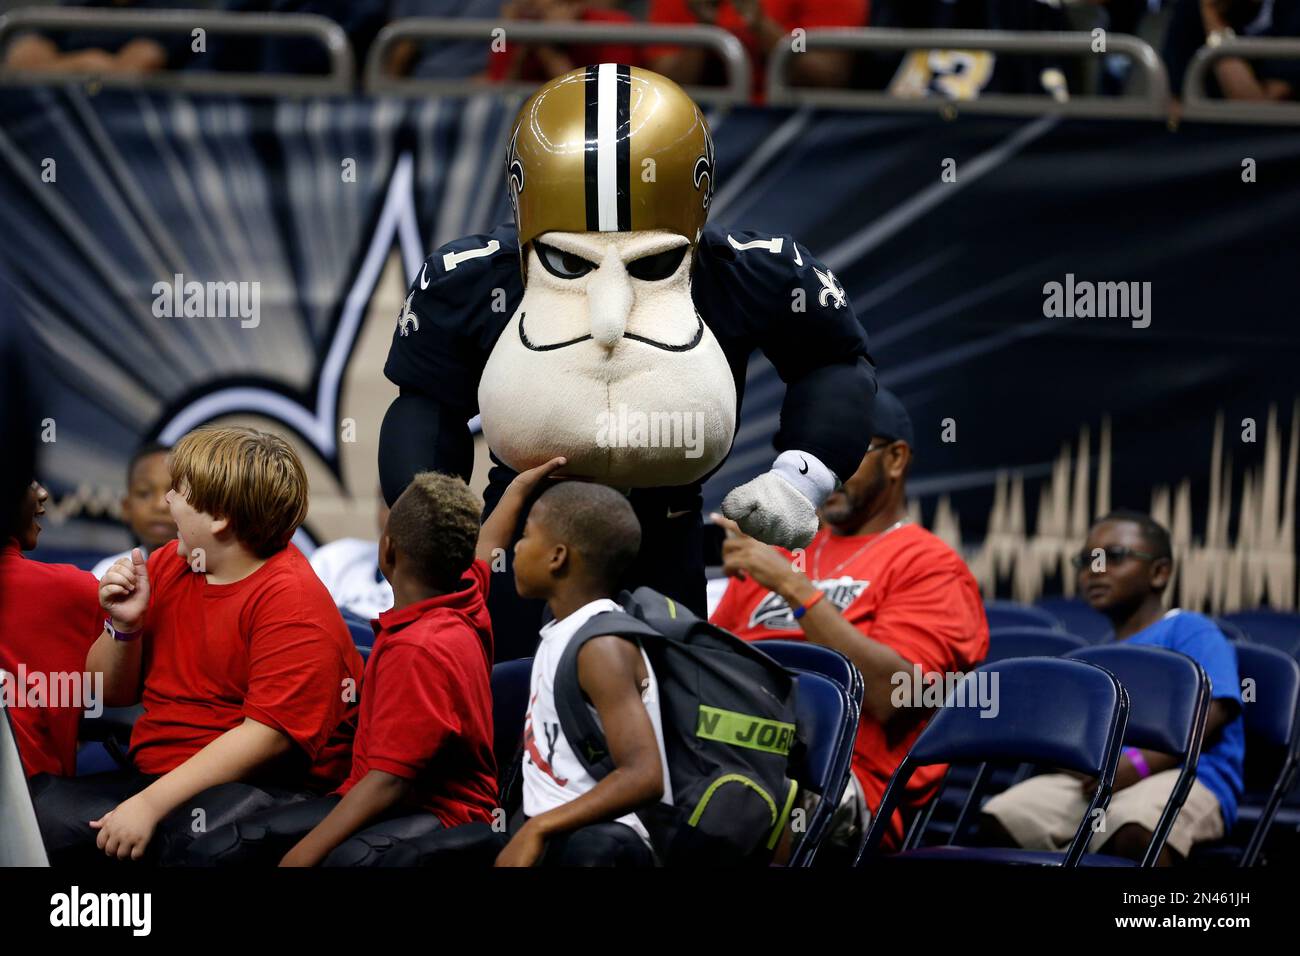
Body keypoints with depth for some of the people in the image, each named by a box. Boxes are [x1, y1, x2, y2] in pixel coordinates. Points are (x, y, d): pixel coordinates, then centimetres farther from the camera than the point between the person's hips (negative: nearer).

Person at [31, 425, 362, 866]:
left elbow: (269, 734, -19)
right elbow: (112, 694, 22)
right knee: (42, 815, -22)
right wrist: (124, 626, -1)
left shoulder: (291, 598, -10)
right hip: (156, 773, 6)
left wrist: (150, 804, -24)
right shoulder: (164, 566, 13)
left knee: (197, 837, -41)